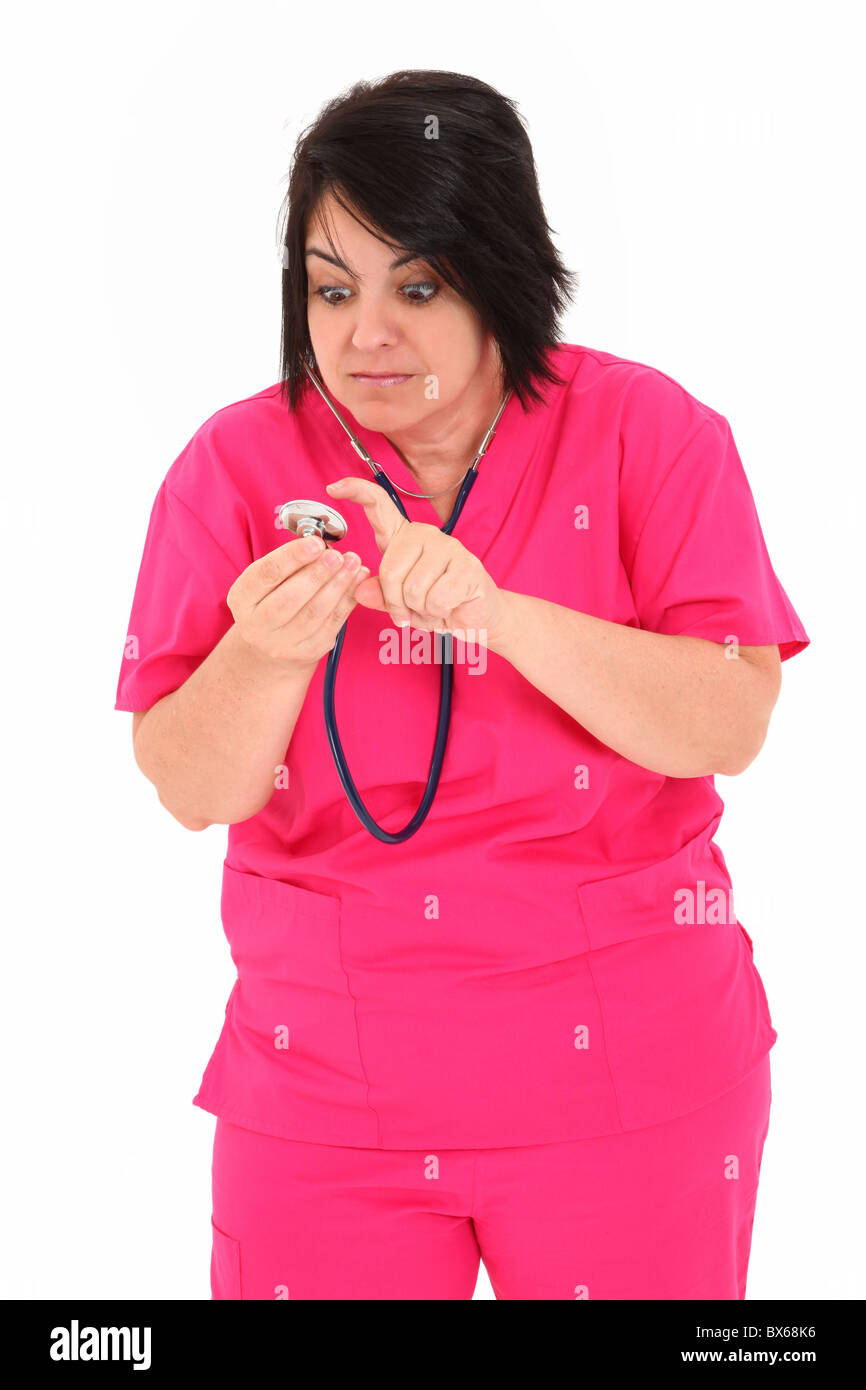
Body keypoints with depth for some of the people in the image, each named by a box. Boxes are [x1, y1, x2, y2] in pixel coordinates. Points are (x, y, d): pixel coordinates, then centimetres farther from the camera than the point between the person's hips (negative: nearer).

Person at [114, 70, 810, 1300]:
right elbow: (192, 791, -6)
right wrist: (267, 652, -26)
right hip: (325, 1072, 1)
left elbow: (731, 726, -15)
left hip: (628, 1071, -1)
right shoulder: (238, 462, -2)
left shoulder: (643, 432, -5)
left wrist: (497, 613, -28)